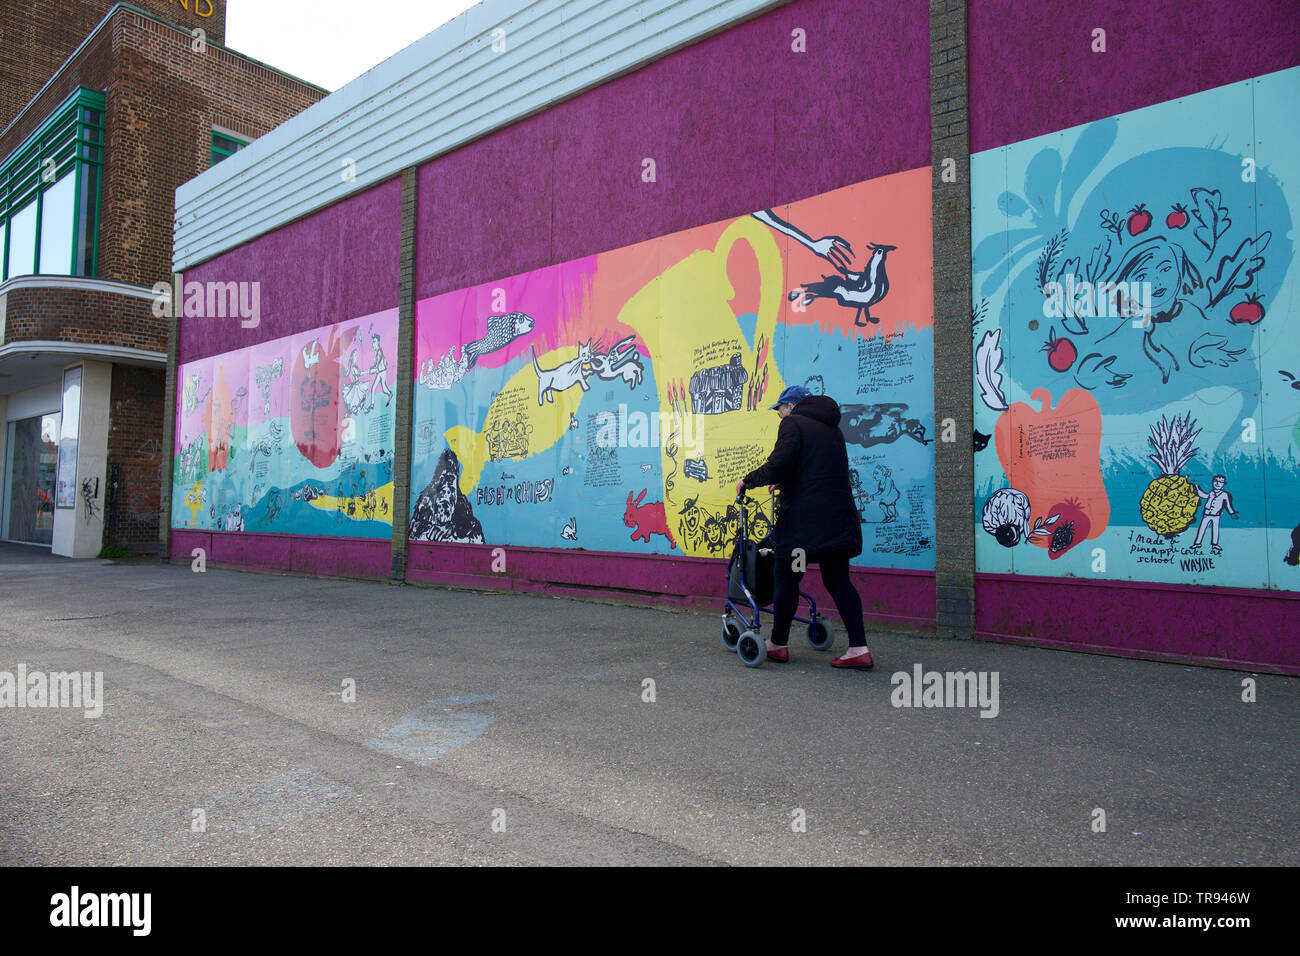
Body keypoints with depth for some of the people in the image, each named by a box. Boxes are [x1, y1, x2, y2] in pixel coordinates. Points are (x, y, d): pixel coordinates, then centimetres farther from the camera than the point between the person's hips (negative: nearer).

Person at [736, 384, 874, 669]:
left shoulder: (793, 424, -3)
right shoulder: (832, 429, 22)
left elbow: (778, 466, -17)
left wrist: (748, 480, -2)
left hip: (803, 519, -7)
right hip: (839, 518, 8)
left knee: (787, 580, 5)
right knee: (838, 581, 9)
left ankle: (778, 644, 16)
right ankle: (859, 649, 3)